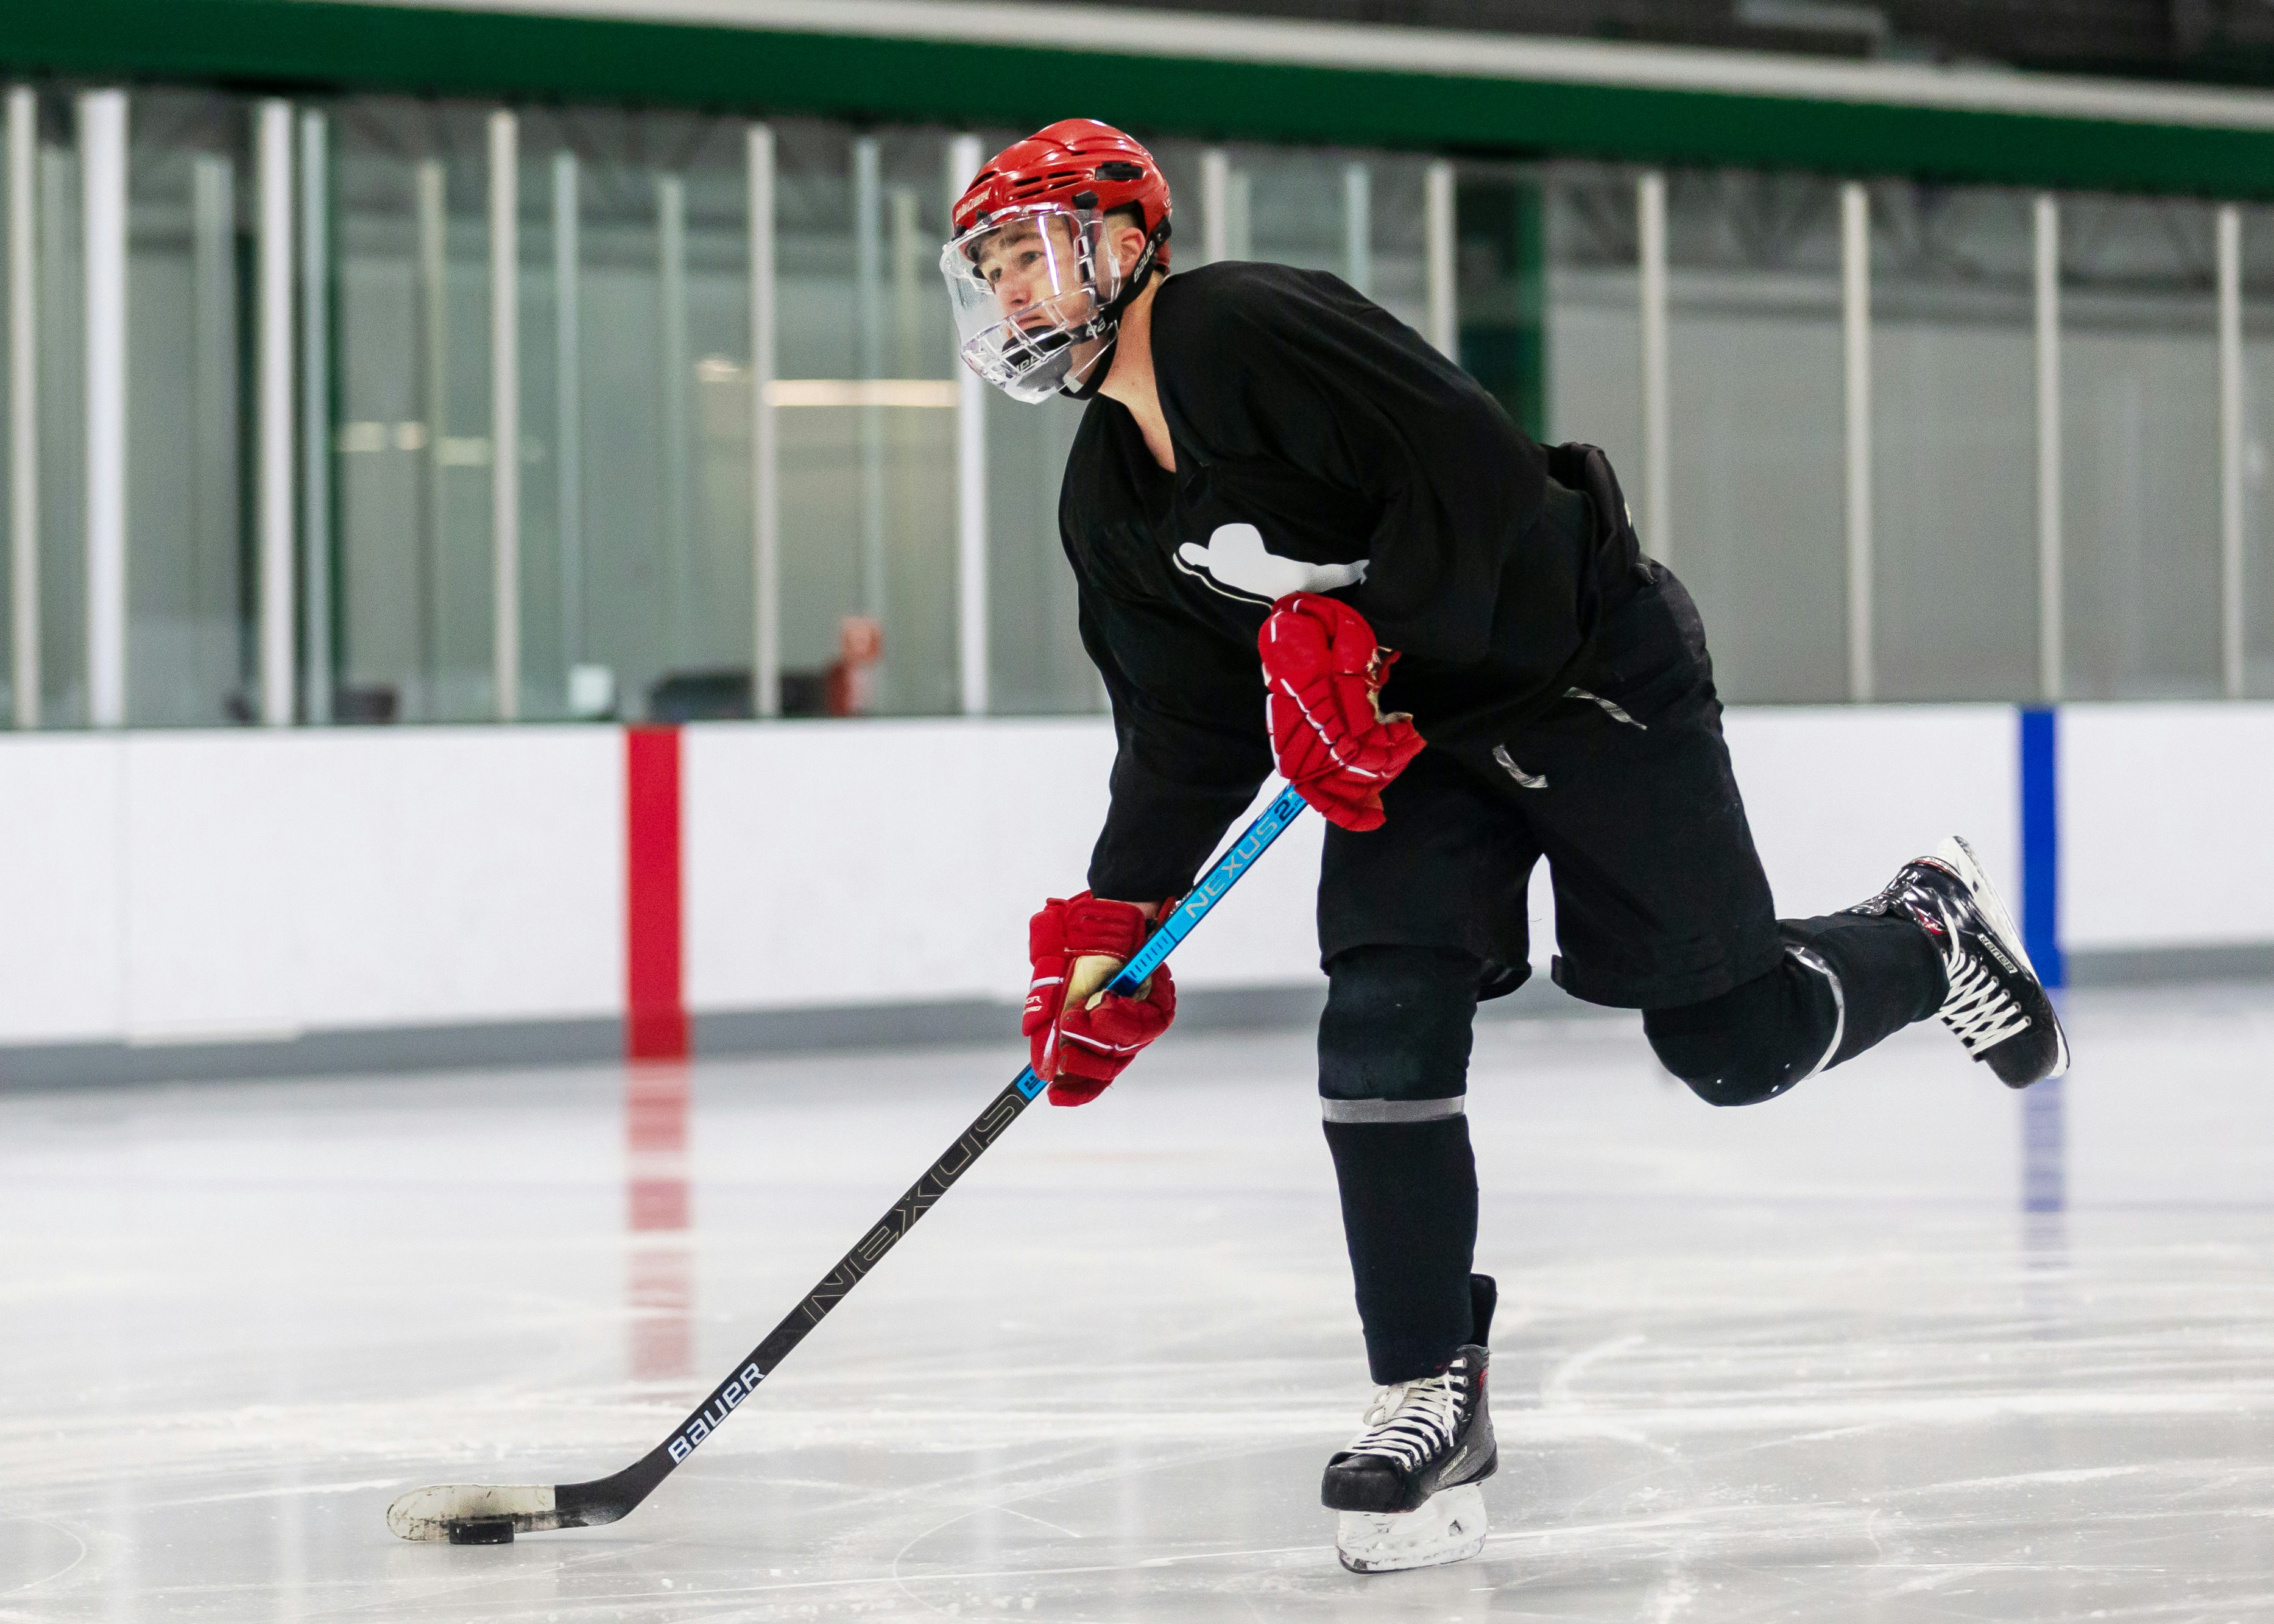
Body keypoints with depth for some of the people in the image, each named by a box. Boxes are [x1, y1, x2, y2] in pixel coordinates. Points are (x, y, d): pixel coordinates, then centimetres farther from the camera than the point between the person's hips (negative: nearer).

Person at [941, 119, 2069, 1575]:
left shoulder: (1253, 331, -23)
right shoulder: (1107, 507, 4)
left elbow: (1479, 469, -29)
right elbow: (1187, 733, 5)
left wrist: (1360, 645, -31)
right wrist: (1114, 922, -6)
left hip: (1590, 665, -7)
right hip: (1414, 738, 7)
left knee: (1736, 1042, -3)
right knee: (1383, 1031, -12)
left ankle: (1933, 939, 29)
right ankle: (1432, 1404, -6)